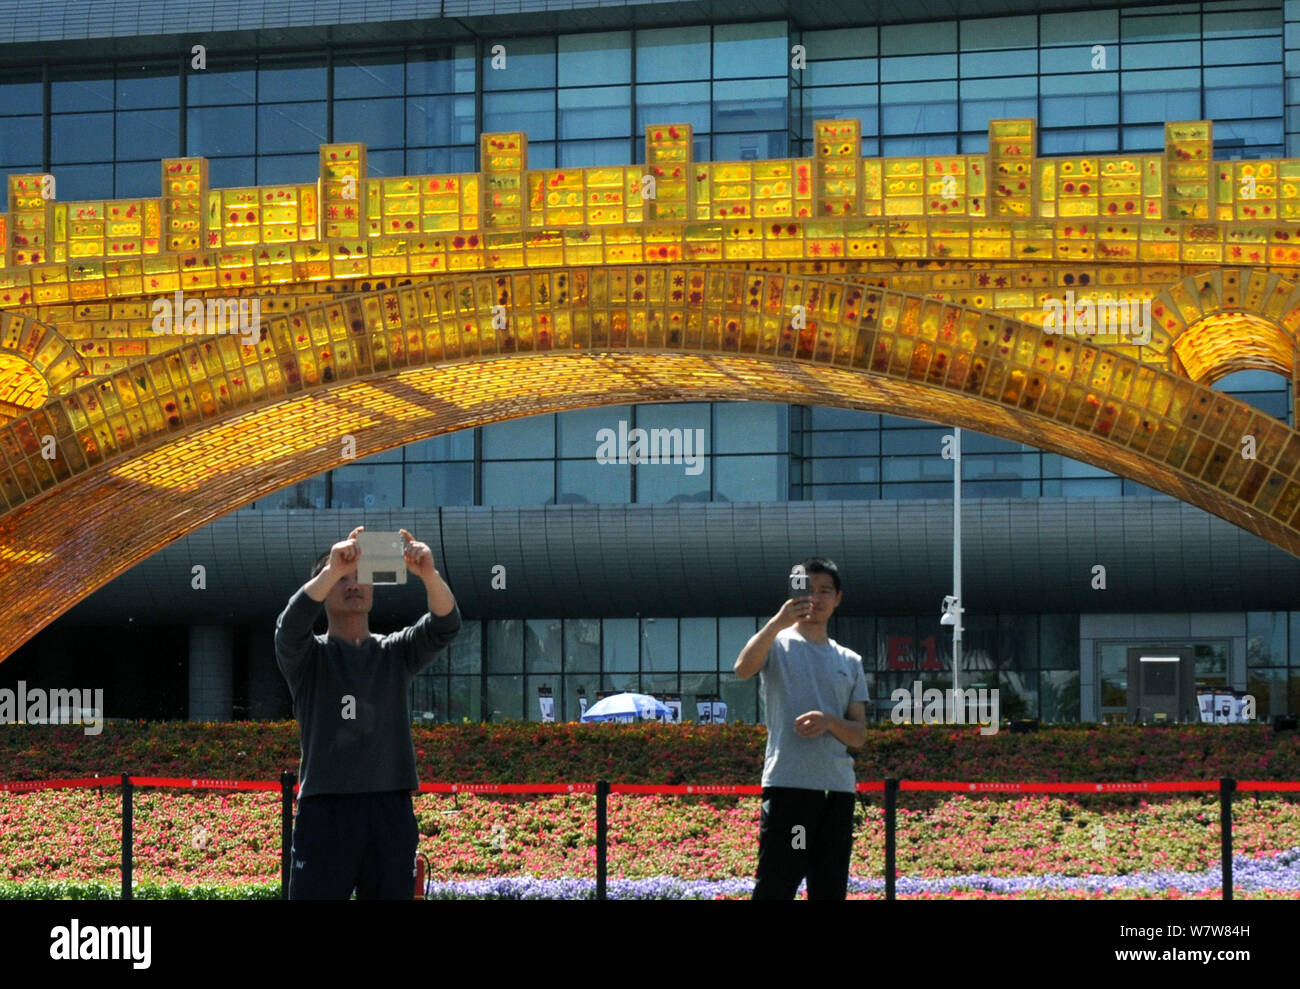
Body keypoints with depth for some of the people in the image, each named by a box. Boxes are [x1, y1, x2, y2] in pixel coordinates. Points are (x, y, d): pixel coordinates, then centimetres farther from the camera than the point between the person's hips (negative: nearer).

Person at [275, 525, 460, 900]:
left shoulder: (397, 653, 13)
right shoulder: (308, 656, 7)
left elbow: (444, 626, -5)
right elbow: (291, 625, -16)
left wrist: (429, 574, -27)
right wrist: (332, 569, -32)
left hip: (391, 813, 3)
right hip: (325, 811, -3)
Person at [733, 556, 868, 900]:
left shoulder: (850, 662, 18)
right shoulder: (777, 643, 6)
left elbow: (859, 736, 14)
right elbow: (743, 668, -18)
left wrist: (829, 722, -8)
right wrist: (778, 622, -30)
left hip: (838, 790, 5)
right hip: (788, 784, -5)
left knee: (831, 891, 6)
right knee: (774, 889, -11)